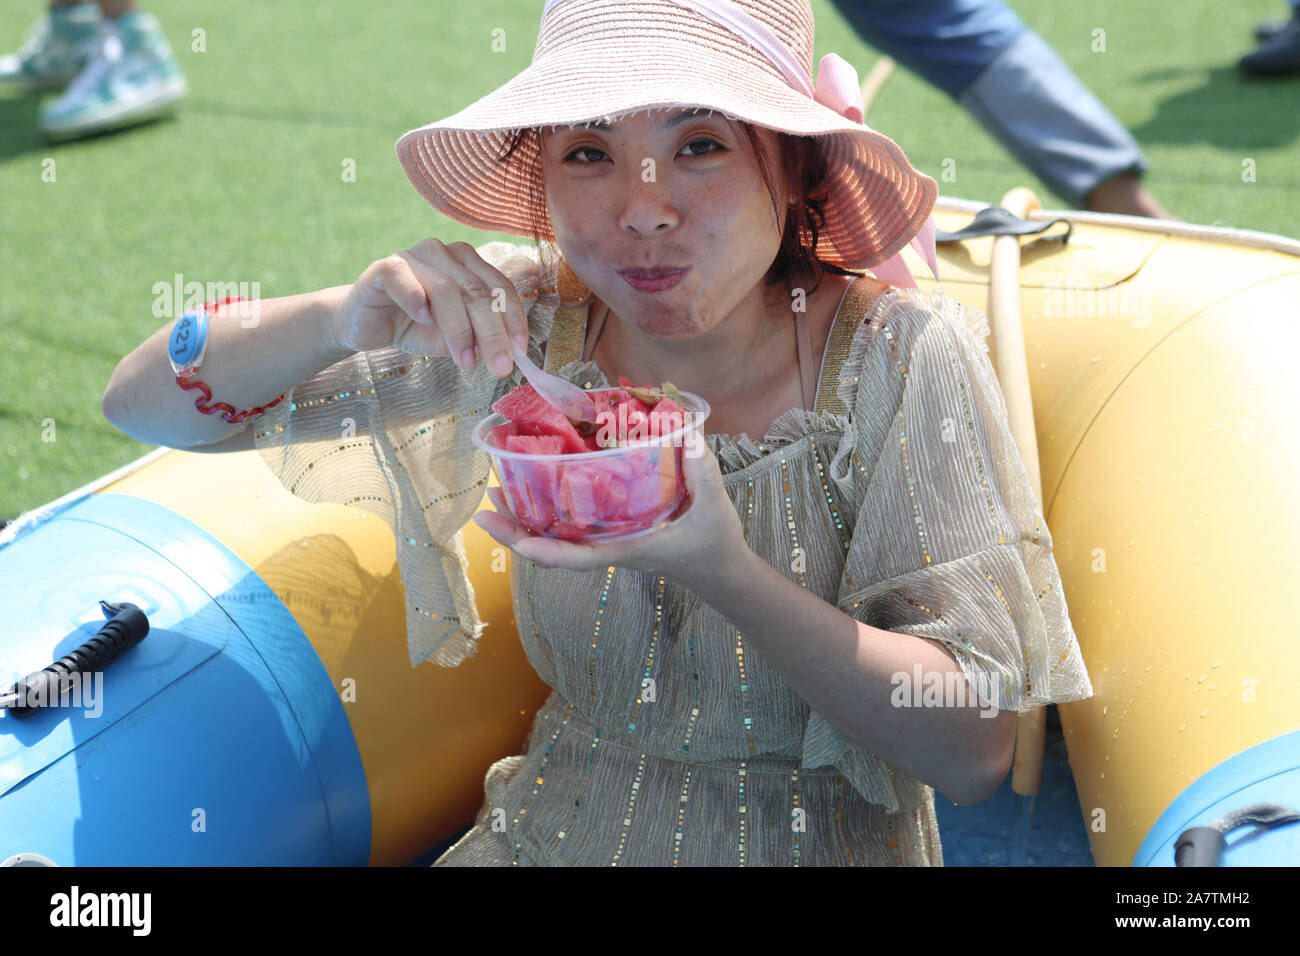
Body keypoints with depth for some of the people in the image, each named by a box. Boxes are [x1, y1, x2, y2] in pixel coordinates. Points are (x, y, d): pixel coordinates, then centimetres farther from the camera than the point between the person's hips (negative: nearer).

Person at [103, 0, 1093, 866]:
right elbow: (146, 404, -6)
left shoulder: (899, 356, -16)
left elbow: (973, 750, -19)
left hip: (821, 844, 0)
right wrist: (342, 320, -26)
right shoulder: (520, 322, -9)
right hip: (551, 833, 1)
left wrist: (723, 574, -33)